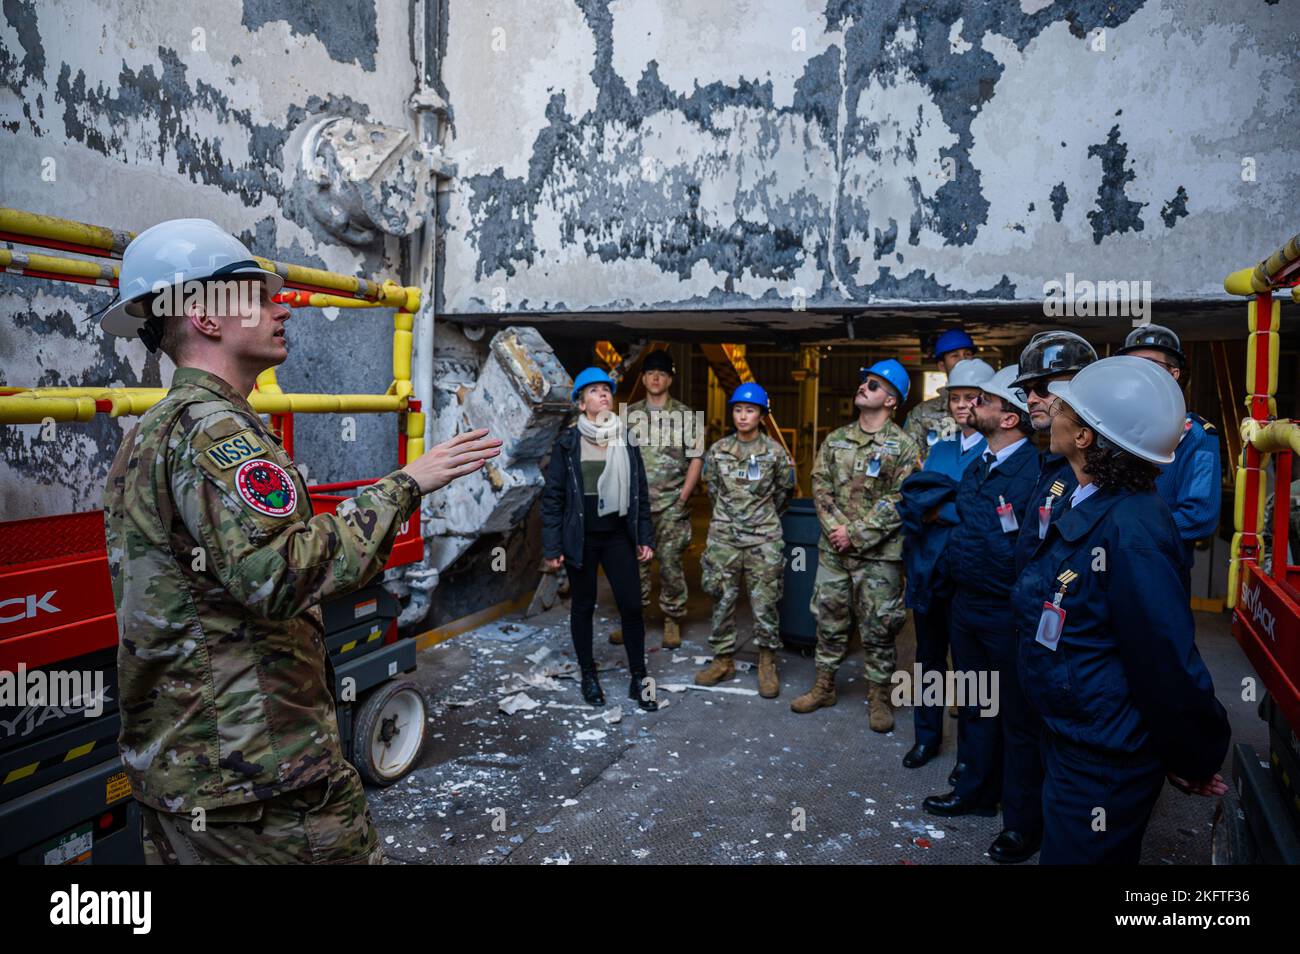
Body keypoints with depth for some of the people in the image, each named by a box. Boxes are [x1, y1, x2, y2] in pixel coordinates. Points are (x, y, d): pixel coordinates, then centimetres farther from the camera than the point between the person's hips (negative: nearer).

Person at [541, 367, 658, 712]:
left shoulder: (626, 442, 6)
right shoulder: (568, 442, -3)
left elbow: (641, 493, 10)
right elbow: (553, 496, -4)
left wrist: (645, 538, 6)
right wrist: (552, 546, -7)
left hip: (618, 536, 2)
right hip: (581, 538, -2)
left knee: (631, 605, 0)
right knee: (583, 606, 9)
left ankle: (638, 679, 13)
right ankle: (589, 676, 25)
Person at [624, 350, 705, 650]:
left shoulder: (686, 416, 2)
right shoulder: (629, 415, 10)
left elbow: (696, 458, -1)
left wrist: (683, 496, -9)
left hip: (672, 504, -2)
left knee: (670, 562, 0)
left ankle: (673, 621, 13)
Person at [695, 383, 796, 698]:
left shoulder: (775, 452, -1)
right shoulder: (718, 450, 4)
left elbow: (784, 491, 12)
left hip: (763, 538, -2)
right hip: (724, 537, 2)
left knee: (765, 602, 0)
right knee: (722, 600, 7)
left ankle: (767, 664, 13)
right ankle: (723, 660, 19)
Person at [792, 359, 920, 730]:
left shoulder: (903, 446, -6)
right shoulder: (835, 441, 9)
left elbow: (900, 501, -11)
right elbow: (821, 487, 6)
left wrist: (857, 535, -14)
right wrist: (835, 528, -9)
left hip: (879, 554, -4)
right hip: (833, 549, 4)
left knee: (878, 629, 5)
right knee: (828, 620, 12)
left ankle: (879, 696, 20)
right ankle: (824, 687, 27)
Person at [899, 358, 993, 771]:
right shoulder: (940, 449, 11)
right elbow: (914, 498, -1)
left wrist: (939, 509, -15)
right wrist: (959, 505, -15)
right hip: (928, 567, 5)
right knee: (929, 656, 16)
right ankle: (927, 735, 32)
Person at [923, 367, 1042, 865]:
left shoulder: (1035, 470, -21)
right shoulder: (976, 466, 5)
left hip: (1009, 613, -8)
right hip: (966, 601, 8)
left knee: (1018, 718, 9)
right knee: (975, 705, 22)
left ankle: (1022, 823, 25)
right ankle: (976, 791, 41)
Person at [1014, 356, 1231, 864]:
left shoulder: (1130, 529, -29)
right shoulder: (1087, 506, 1)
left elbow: (1168, 662, -25)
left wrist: (1194, 761, -12)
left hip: (1105, 763, -9)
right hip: (1070, 739, 9)